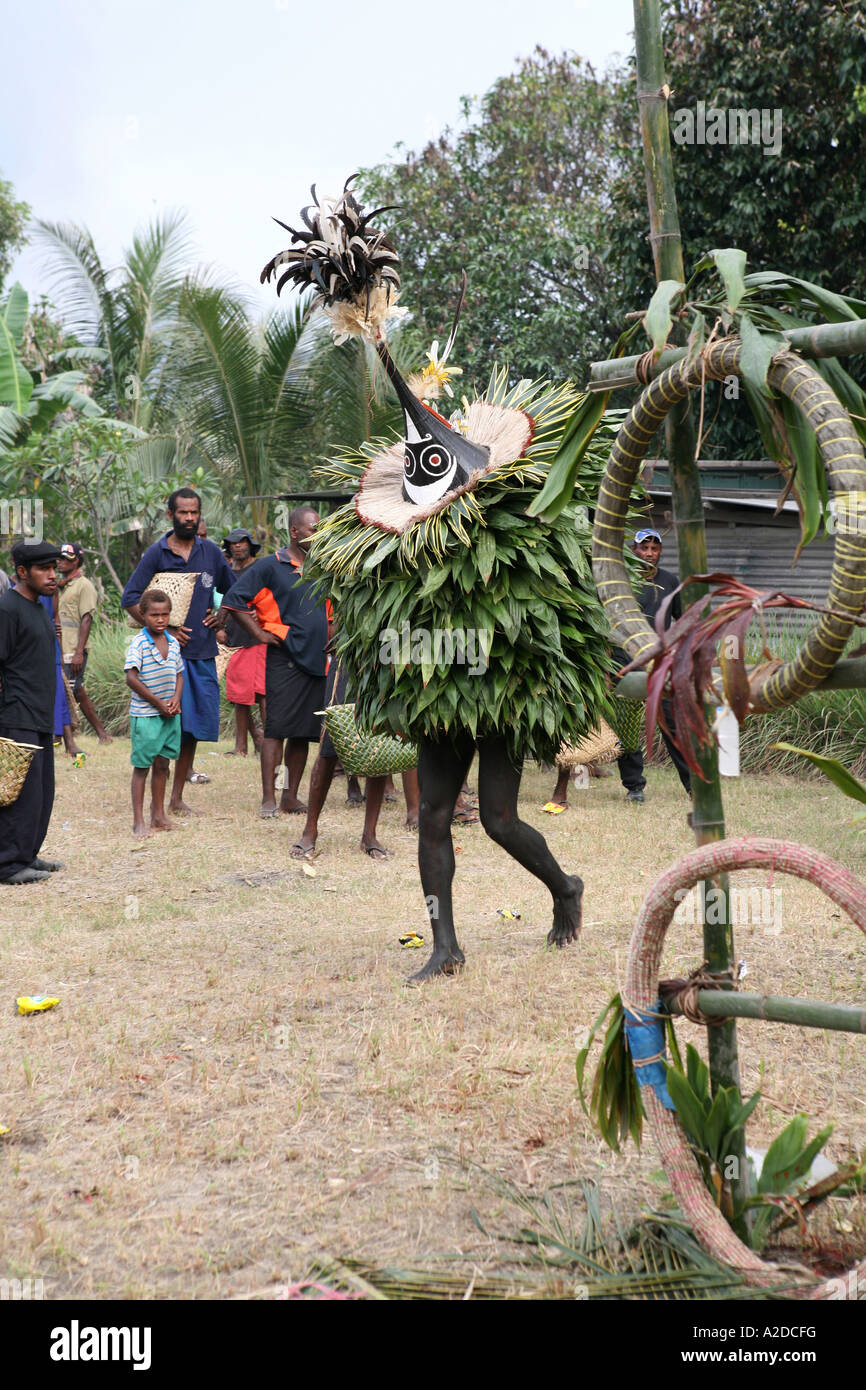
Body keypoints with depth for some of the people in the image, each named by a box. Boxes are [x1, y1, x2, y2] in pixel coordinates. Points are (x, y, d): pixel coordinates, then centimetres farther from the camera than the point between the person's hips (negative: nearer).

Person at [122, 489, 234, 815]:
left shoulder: (211, 553, 10)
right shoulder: (156, 553, -1)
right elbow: (130, 599, -4)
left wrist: (221, 616, 6)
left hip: (203, 653, 5)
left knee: (195, 727, 8)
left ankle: (177, 799, 19)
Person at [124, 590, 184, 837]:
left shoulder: (173, 642, 7)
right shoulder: (139, 644, -12)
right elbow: (131, 679, -18)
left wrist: (176, 699, -4)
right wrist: (158, 703, -15)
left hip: (170, 714, 6)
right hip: (144, 714, -6)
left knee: (162, 764, 12)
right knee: (141, 766, 0)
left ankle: (158, 814, 23)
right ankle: (138, 820, 5)